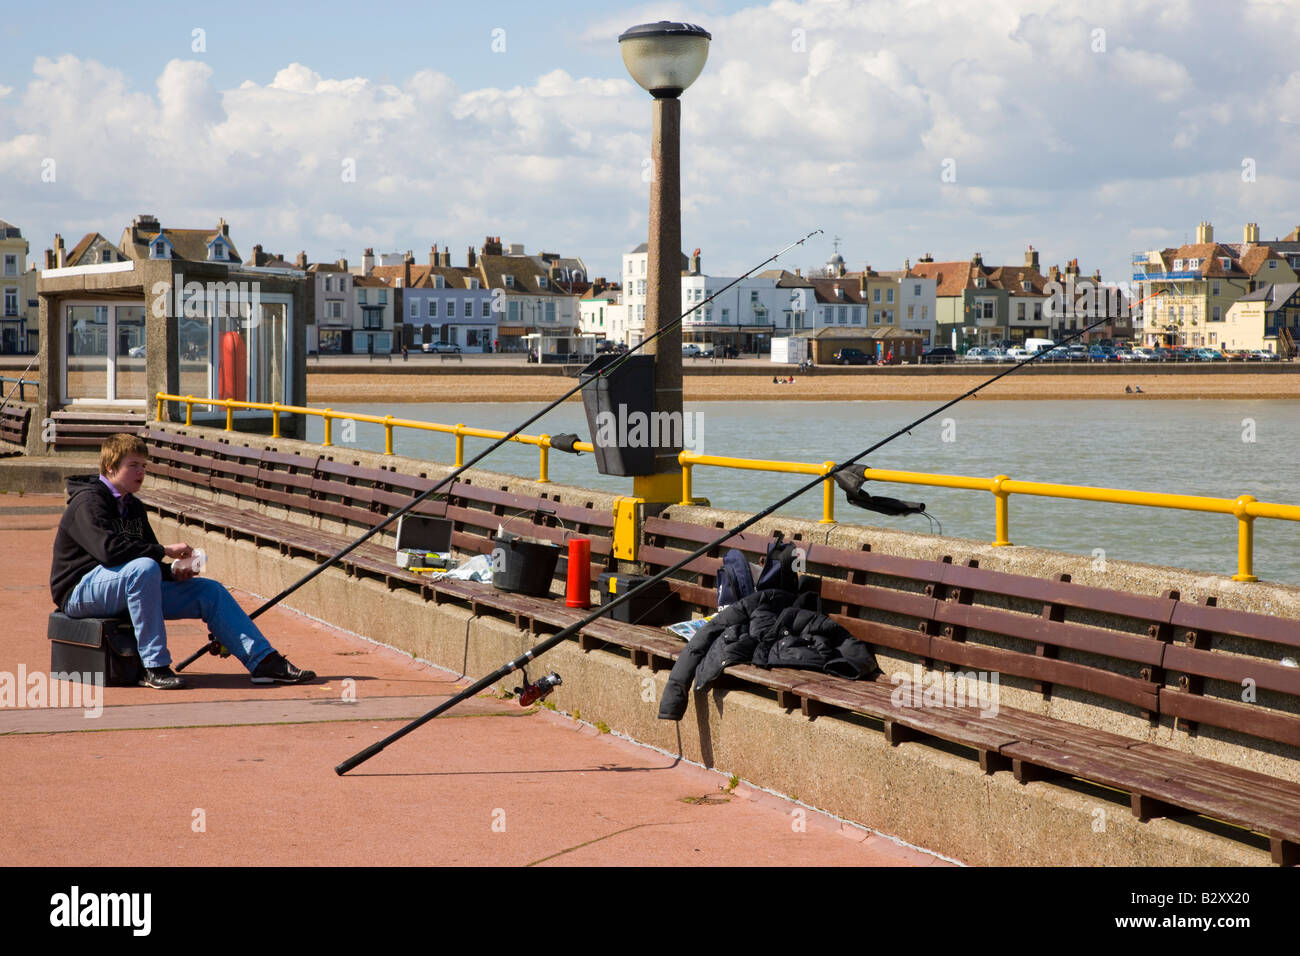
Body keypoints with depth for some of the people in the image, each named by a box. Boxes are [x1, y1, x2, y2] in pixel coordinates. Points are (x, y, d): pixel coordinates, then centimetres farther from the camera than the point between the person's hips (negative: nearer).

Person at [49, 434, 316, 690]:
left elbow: (149, 553, 18)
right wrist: (165, 551, -24)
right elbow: (108, 548, -28)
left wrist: (173, 571, -5)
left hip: (131, 587, 9)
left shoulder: (132, 506, 17)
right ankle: (154, 668, -35)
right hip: (82, 589, -9)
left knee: (209, 591, -3)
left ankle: (264, 661, -7)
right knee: (144, 568, -38)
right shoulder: (88, 502, -12)